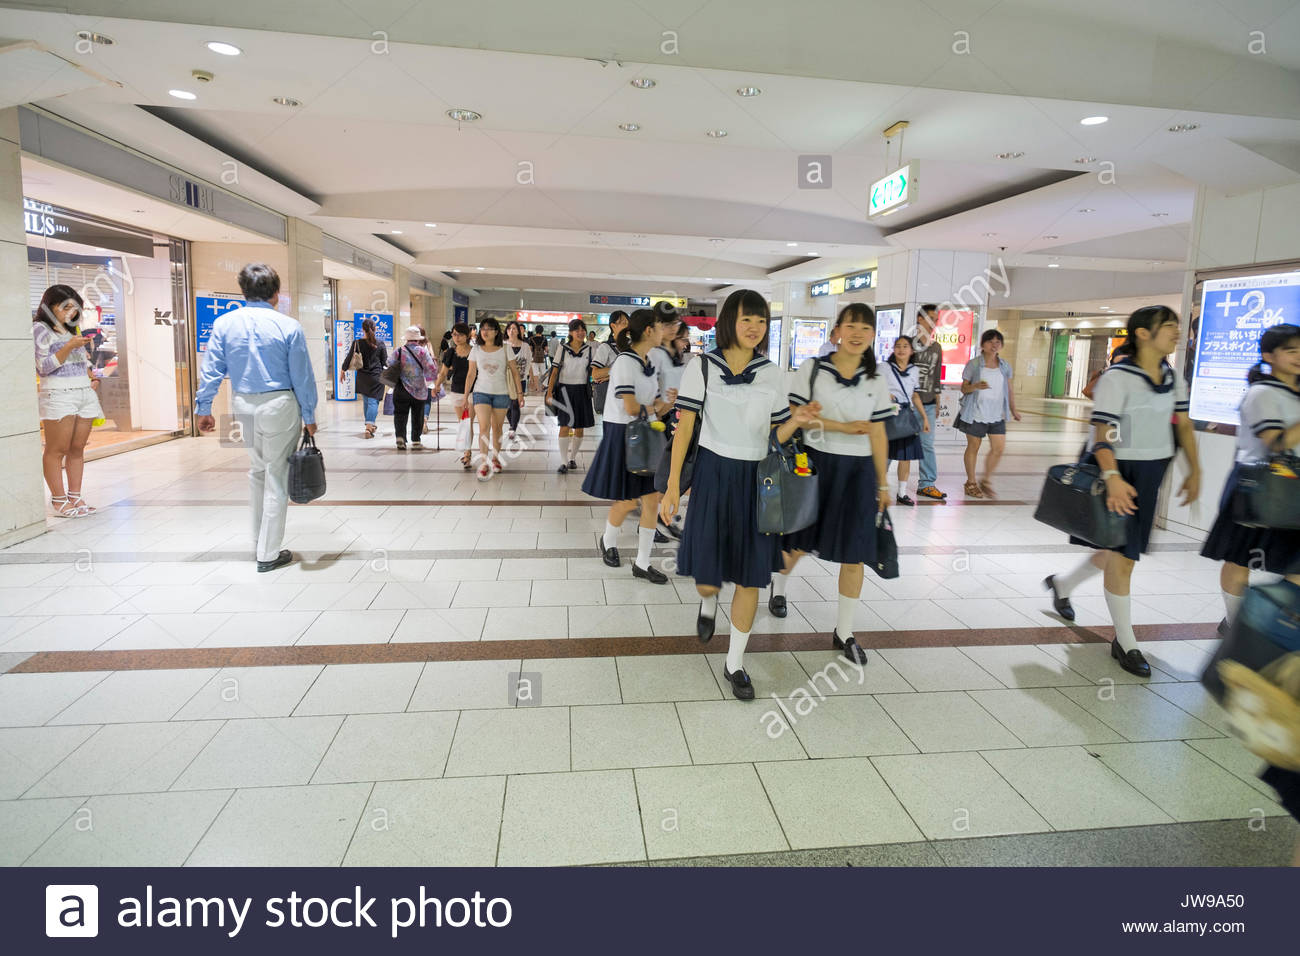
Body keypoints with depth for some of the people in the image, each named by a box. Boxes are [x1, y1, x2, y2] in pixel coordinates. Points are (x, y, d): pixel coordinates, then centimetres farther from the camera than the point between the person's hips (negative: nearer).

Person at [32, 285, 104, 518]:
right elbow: (43, 366, -8)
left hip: (85, 394, 7)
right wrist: (69, 347, -16)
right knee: (57, 450, -5)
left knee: (77, 448, 5)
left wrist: (93, 376, 11)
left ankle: (75, 496, 9)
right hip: (58, 395, -6)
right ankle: (59, 500, -1)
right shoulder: (40, 328, 0)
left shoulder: (73, 329, 20)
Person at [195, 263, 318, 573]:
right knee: (276, 478, 4)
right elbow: (303, 377, -6)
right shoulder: (289, 327, -9)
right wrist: (309, 416, 2)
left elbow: (211, 370, 1)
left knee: (257, 469, 24)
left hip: (243, 405, 4)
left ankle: (259, 536, 37)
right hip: (280, 407, -4)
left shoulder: (224, 323, 0)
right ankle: (268, 554, 10)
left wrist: (204, 408, 10)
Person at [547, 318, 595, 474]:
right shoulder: (563, 349, 1)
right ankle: (563, 463, -7)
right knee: (565, 425, -8)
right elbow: (555, 371, -1)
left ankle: (573, 458, 22)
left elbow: (594, 371, 6)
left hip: (582, 391, 2)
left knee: (579, 426, 6)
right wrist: (549, 392, -7)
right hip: (564, 389, -2)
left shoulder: (589, 349, 6)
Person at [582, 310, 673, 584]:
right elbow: (631, 408, -21)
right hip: (623, 436, -8)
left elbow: (657, 403, 14)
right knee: (627, 502, 3)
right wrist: (656, 407, -4)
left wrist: (657, 407, -8)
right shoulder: (625, 362, -16)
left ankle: (642, 564, 13)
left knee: (652, 500, 4)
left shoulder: (647, 363, 11)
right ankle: (607, 541, 35)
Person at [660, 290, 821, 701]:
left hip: (756, 478, 3)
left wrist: (798, 419, -13)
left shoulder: (772, 375, 5)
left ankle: (735, 663, 22)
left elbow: (775, 435, 9)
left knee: (751, 578, 5)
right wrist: (673, 486, -8)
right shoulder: (702, 368, -2)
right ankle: (708, 602, 39)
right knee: (707, 578, -1)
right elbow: (684, 428, -4)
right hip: (713, 473, -2)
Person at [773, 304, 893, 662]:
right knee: (800, 542, 11)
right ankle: (778, 586, 44)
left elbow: (877, 434, 6)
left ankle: (844, 632, 17)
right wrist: (842, 427, -16)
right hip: (815, 464, -2)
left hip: (857, 471, 2)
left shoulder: (876, 381, 6)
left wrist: (882, 484, 6)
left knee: (854, 555, 2)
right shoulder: (812, 369, -3)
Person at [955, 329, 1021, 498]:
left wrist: (1013, 410, 10)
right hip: (976, 413, -4)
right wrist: (976, 386, -22)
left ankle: (986, 481, 18)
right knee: (973, 447, 5)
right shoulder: (974, 364, -3)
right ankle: (971, 483, 18)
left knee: (999, 448, 0)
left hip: (997, 415, 4)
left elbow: (1009, 390, 16)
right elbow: (964, 388, -2)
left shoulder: (1004, 366, 9)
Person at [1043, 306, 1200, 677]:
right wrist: (1113, 478, -33)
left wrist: (1194, 471, 11)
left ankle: (1062, 584, 42)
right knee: (1122, 554, -2)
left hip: (1152, 476, 8)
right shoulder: (1117, 377, -15)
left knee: (1120, 550, 17)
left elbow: (1183, 425, 16)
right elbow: (1102, 434, -21)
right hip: (1121, 472, -8)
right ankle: (1125, 643, 10)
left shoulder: (1173, 378, 8)